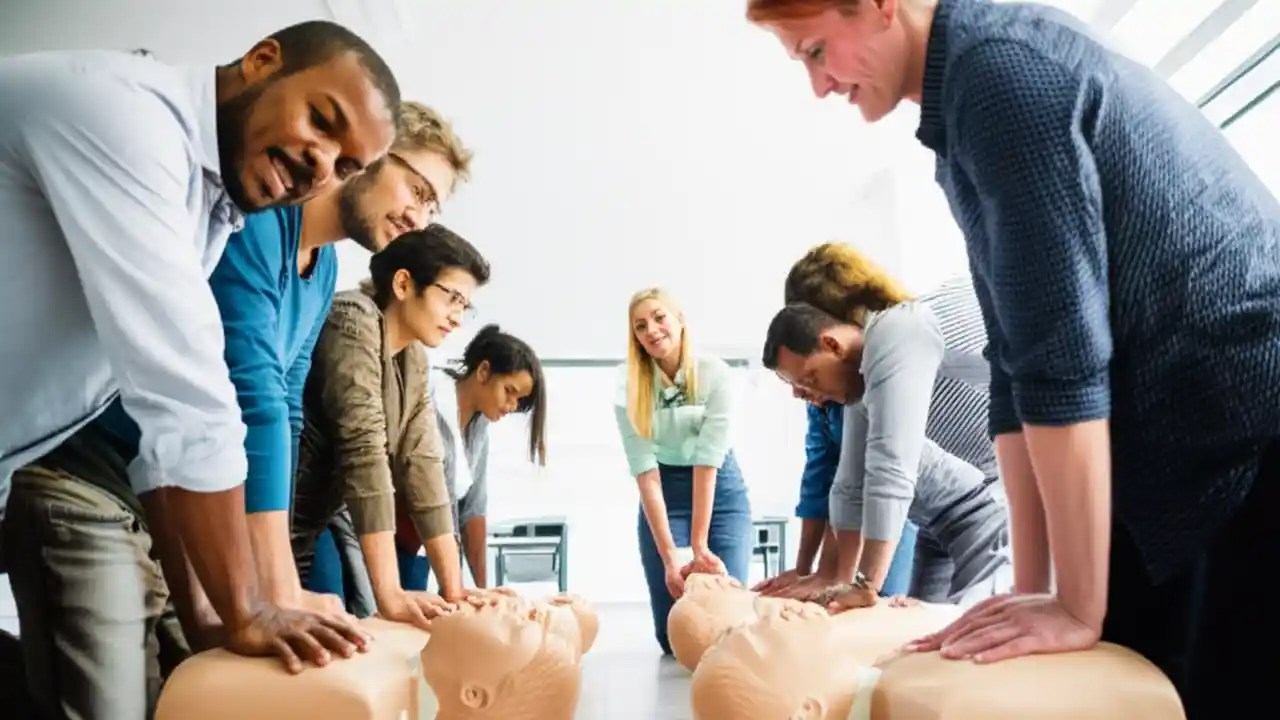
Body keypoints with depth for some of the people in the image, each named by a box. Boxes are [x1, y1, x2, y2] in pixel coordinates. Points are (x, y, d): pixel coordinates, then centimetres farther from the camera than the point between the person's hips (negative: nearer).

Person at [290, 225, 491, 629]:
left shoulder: (414, 358, 7)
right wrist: (390, 595, -31)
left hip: (311, 534, 8)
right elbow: (364, 450, -26)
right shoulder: (354, 320, -17)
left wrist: (454, 588, -6)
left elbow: (422, 462, 1)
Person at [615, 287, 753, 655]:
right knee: (671, 630, -5)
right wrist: (669, 555, -26)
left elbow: (707, 462, -21)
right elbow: (645, 471, -18)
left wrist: (700, 546, -24)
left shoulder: (714, 374, -17)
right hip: (663, 495, 1)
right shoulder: (629, 388, -13)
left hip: (721, 490, -1)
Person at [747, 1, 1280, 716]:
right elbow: (1020, 358, 9)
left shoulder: (1002, 62, -16)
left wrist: (1078, 609, -17)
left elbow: (1063, 349, -22)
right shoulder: (969, 99, 13)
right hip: (1185, 460, 9)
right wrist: (1034, 587, 7)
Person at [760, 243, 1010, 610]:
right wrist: (842, 581, 7)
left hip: (993, 505, -9)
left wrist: (865, 586, -22)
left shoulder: (896, 334, -18)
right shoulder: (861, 381, 10)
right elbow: (851, 488, 12)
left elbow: (890, 471, -24)